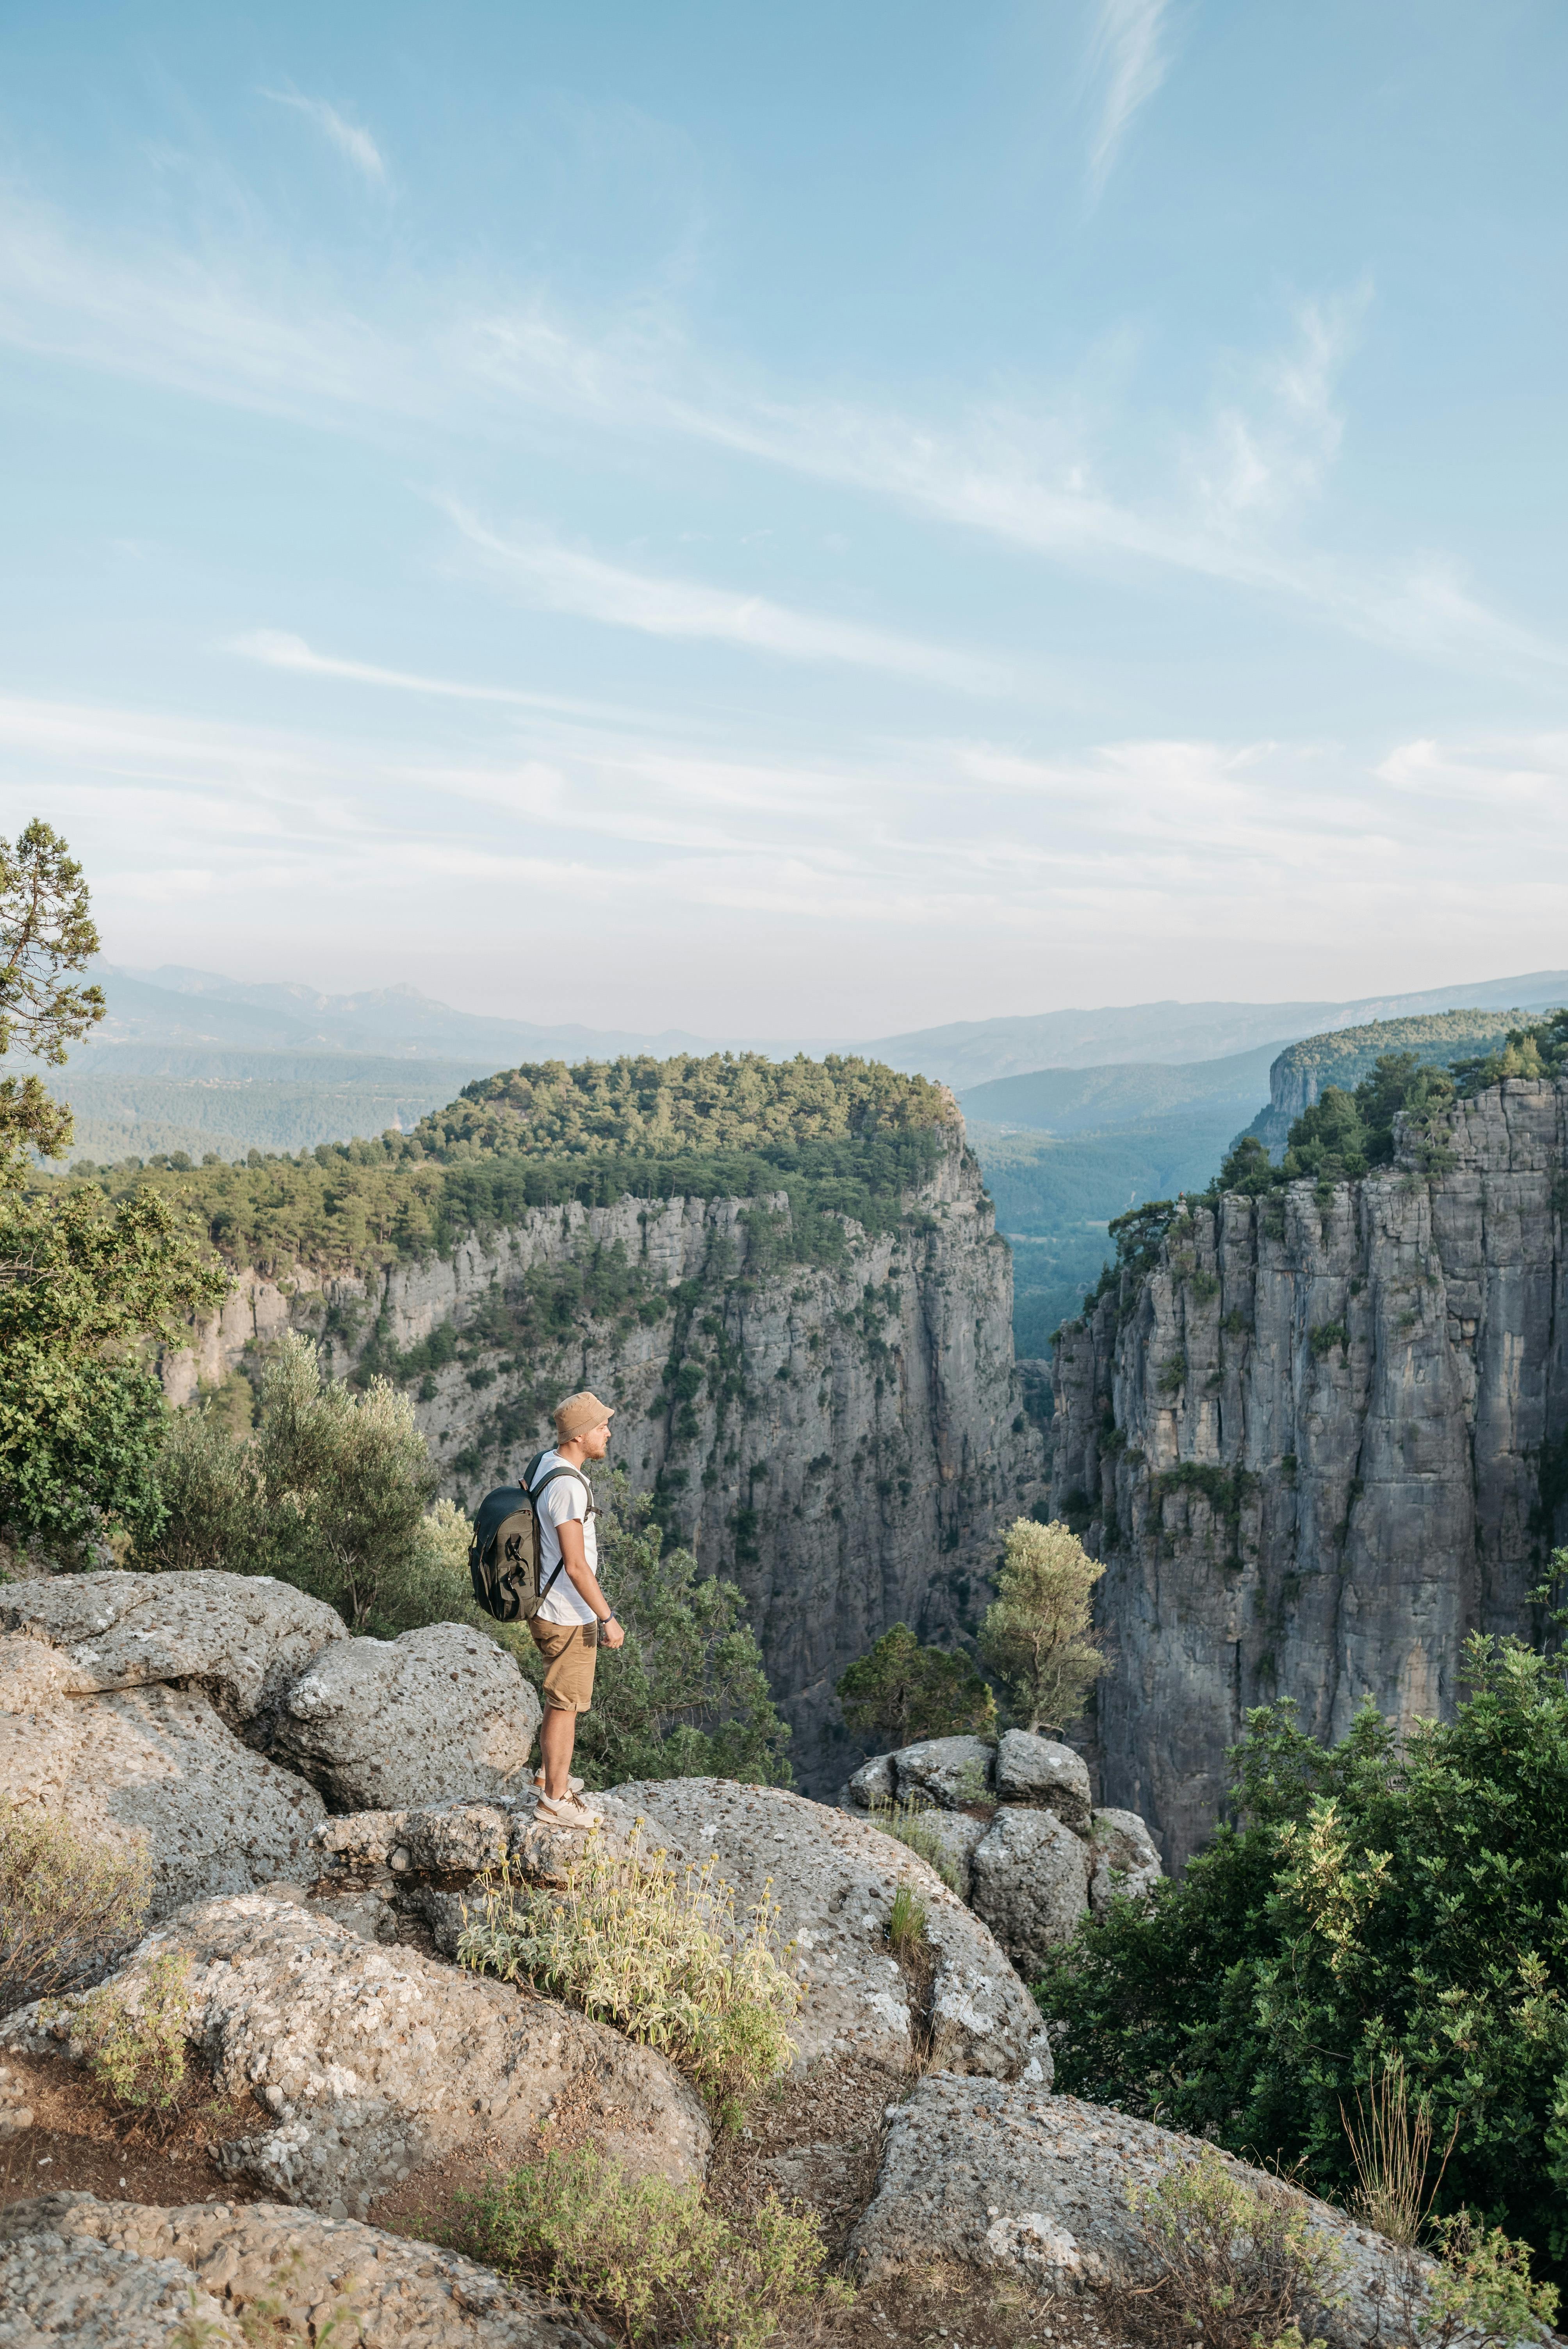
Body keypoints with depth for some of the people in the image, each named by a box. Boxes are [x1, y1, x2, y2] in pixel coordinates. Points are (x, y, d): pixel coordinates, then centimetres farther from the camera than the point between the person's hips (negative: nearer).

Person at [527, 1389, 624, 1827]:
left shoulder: (547, 1463, 3)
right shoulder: (567, 1487, -27)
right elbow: (576, 1565, -26)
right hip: (569, 1618, -10)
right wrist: (607, 1618, -19)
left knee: (561, 1699, 25)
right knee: (565, 1705, 4)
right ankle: (555, 1800, 16)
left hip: (549, 1608, 10)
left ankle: (552, 1774, 40)